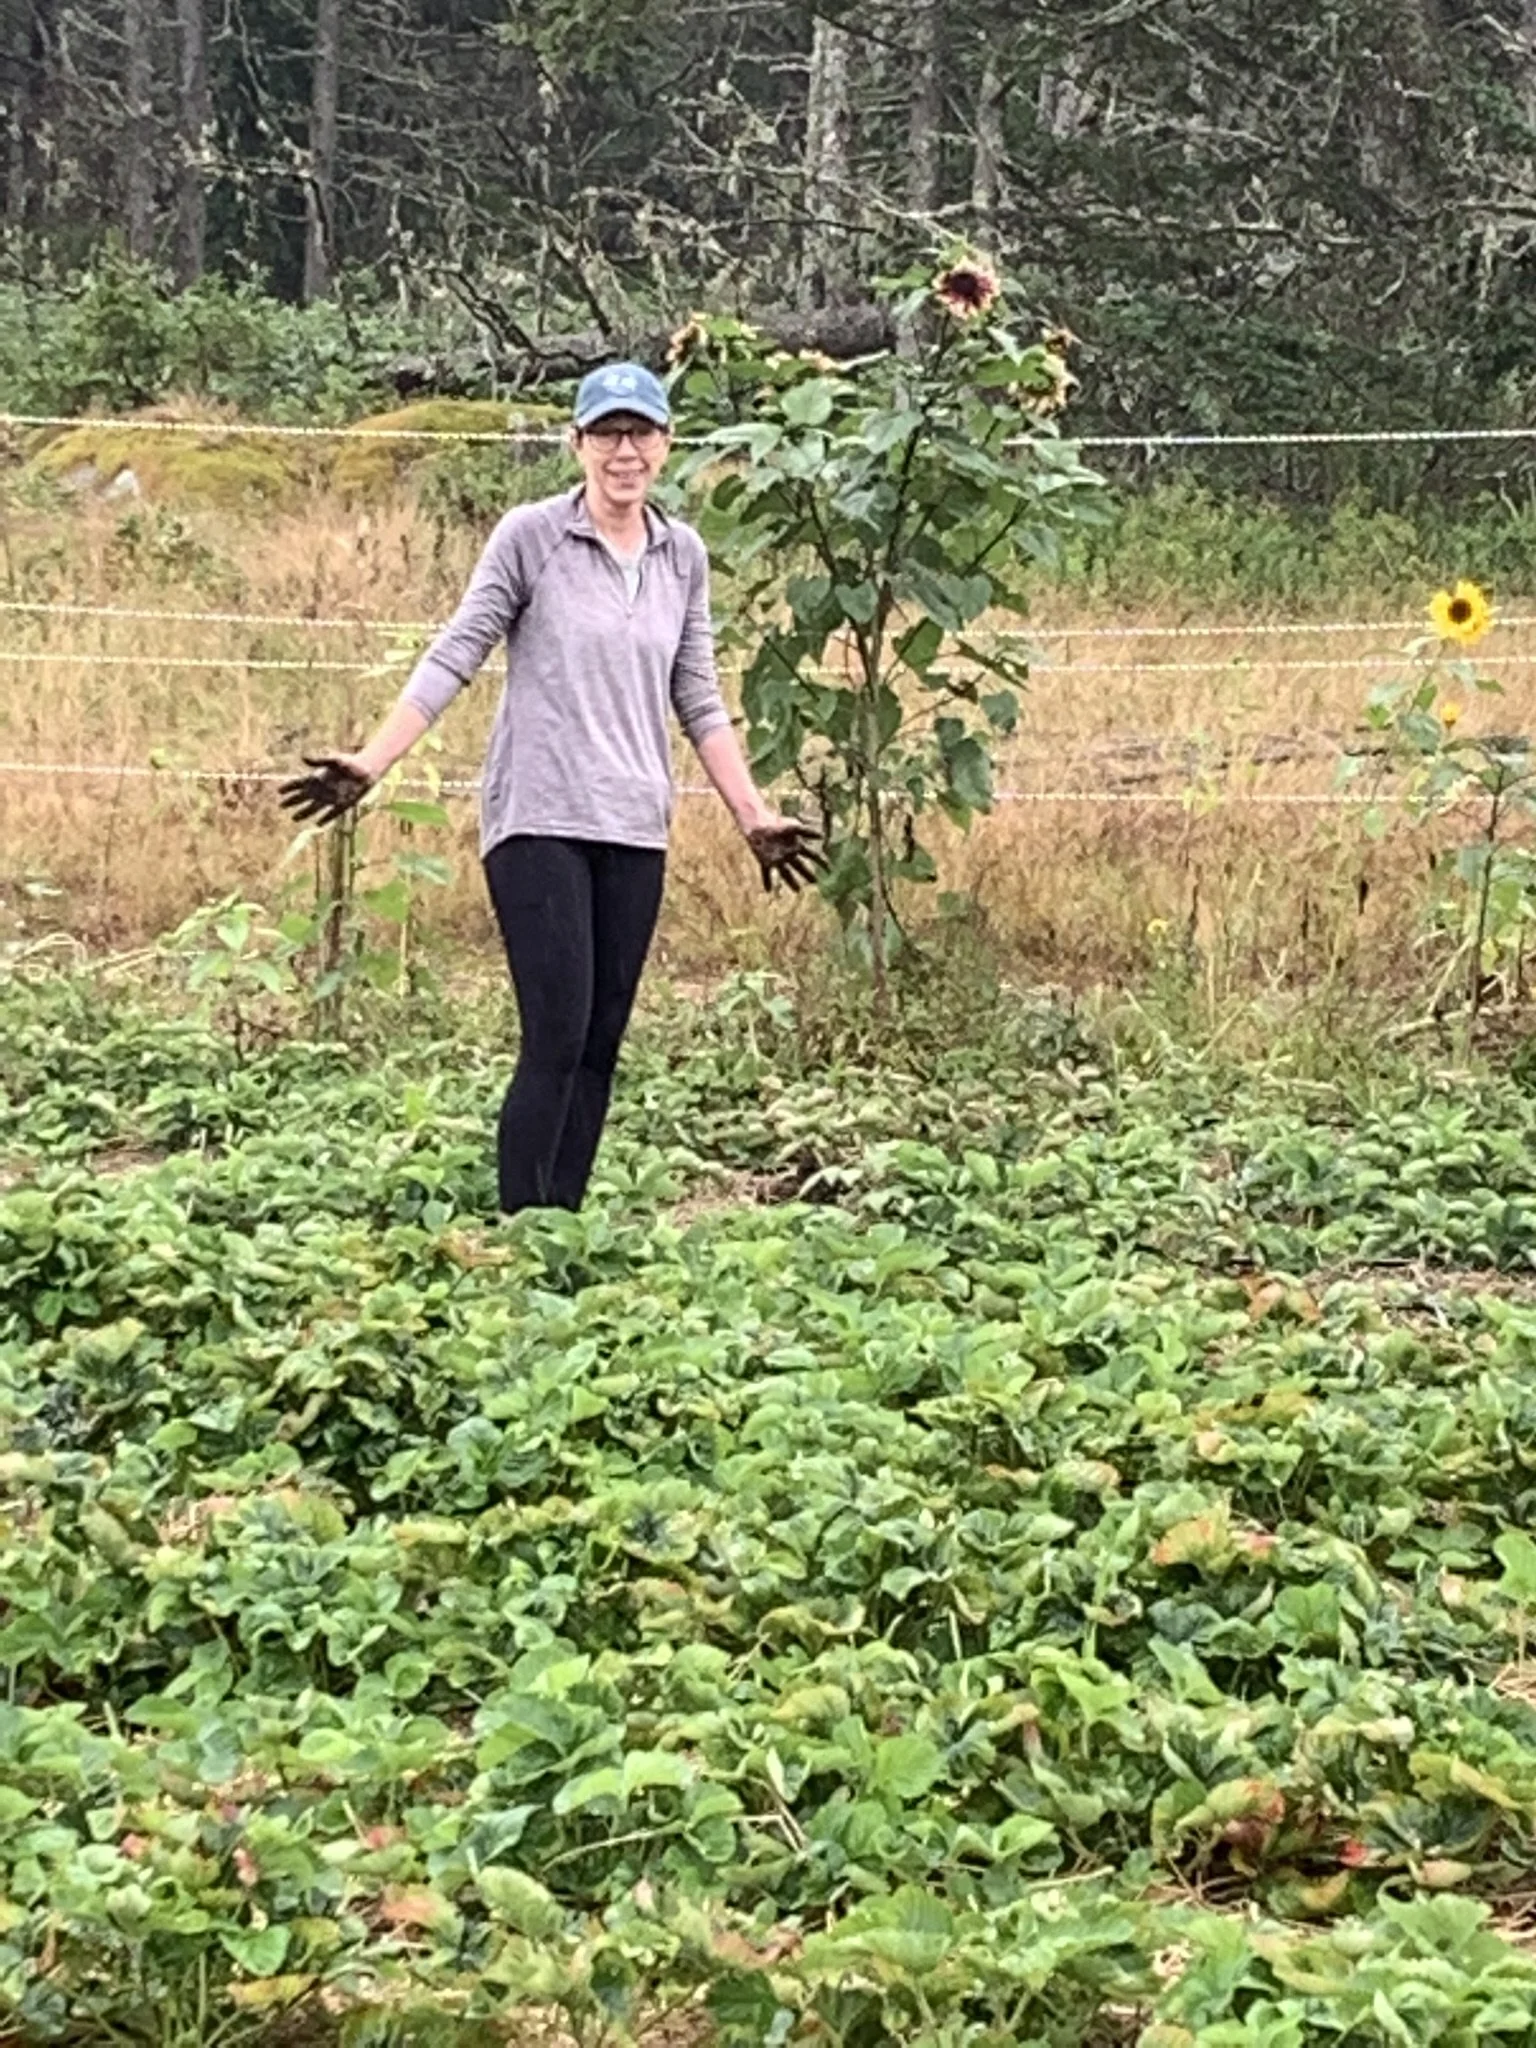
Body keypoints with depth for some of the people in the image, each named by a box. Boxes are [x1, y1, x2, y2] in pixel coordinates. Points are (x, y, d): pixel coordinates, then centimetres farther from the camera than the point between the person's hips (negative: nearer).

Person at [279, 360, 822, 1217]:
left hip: (635, 829, 5)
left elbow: (699, 701, 16)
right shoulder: (532, 535, -3)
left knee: (601, 1047, 5)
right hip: (540, 823, -5)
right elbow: (454, 657, -4)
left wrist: (755, 815, 13)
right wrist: (370, 764, -12)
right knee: (556, 1039, -12)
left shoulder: (684, 554, 11)